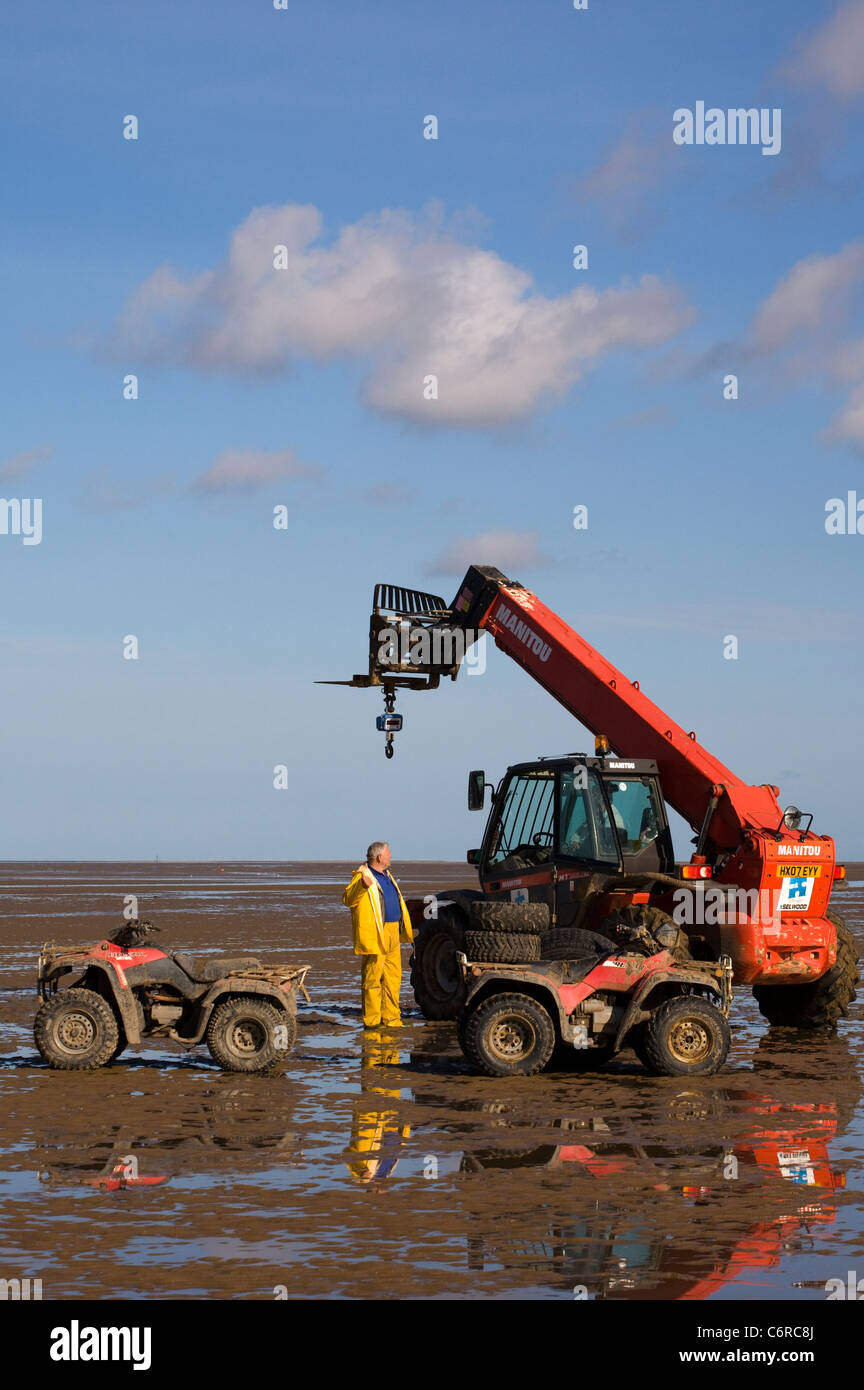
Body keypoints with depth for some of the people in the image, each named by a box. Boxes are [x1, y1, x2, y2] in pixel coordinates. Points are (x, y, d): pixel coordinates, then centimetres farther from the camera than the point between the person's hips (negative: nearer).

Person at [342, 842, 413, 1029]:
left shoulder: (386, 875, 20)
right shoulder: (362, 875, -8)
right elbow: (348, 899, -18)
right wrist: (362, 885, -33)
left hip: (391, 935, 9)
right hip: (374, 936, -9)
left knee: (393, 977, 10)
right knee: (373, 978, -5)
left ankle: (391, 1019, 16)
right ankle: (372, 1020, -2)